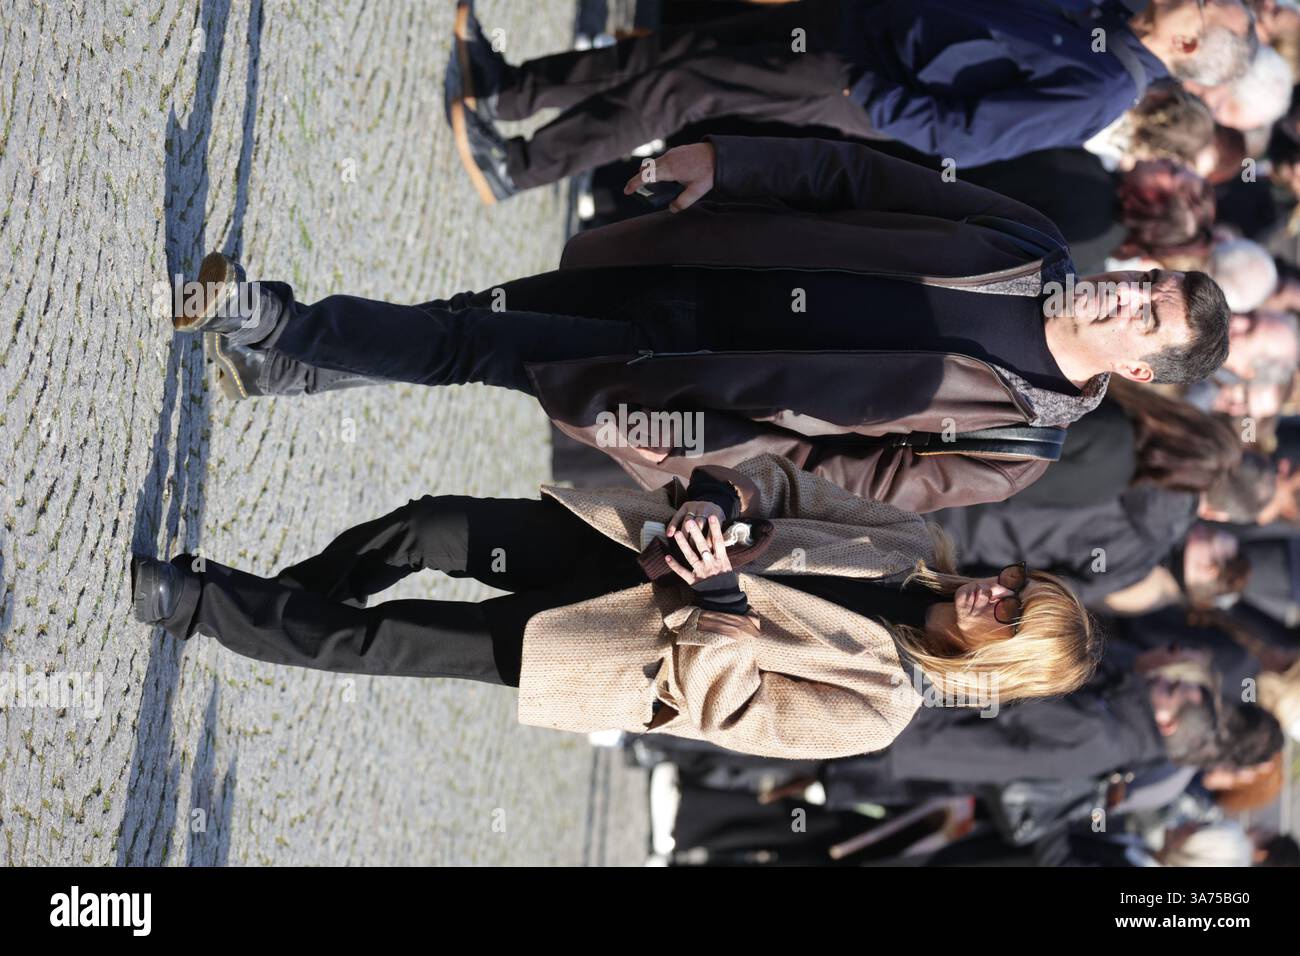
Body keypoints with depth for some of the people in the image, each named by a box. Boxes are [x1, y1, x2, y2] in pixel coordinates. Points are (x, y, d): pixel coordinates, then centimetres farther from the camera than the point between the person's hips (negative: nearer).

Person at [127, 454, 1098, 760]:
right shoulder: (911, 549, 0)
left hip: (585, 650, -5)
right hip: (619, 542, 5)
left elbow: (722, 708, -17)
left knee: (370, 642, -11)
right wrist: (718, 495, -18)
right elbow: (780, 482, 2)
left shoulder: (876, 710, -15)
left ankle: (189, 600, 8)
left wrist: (714, 599, -28)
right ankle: (277, 596, 15)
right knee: (431, 523, -11)